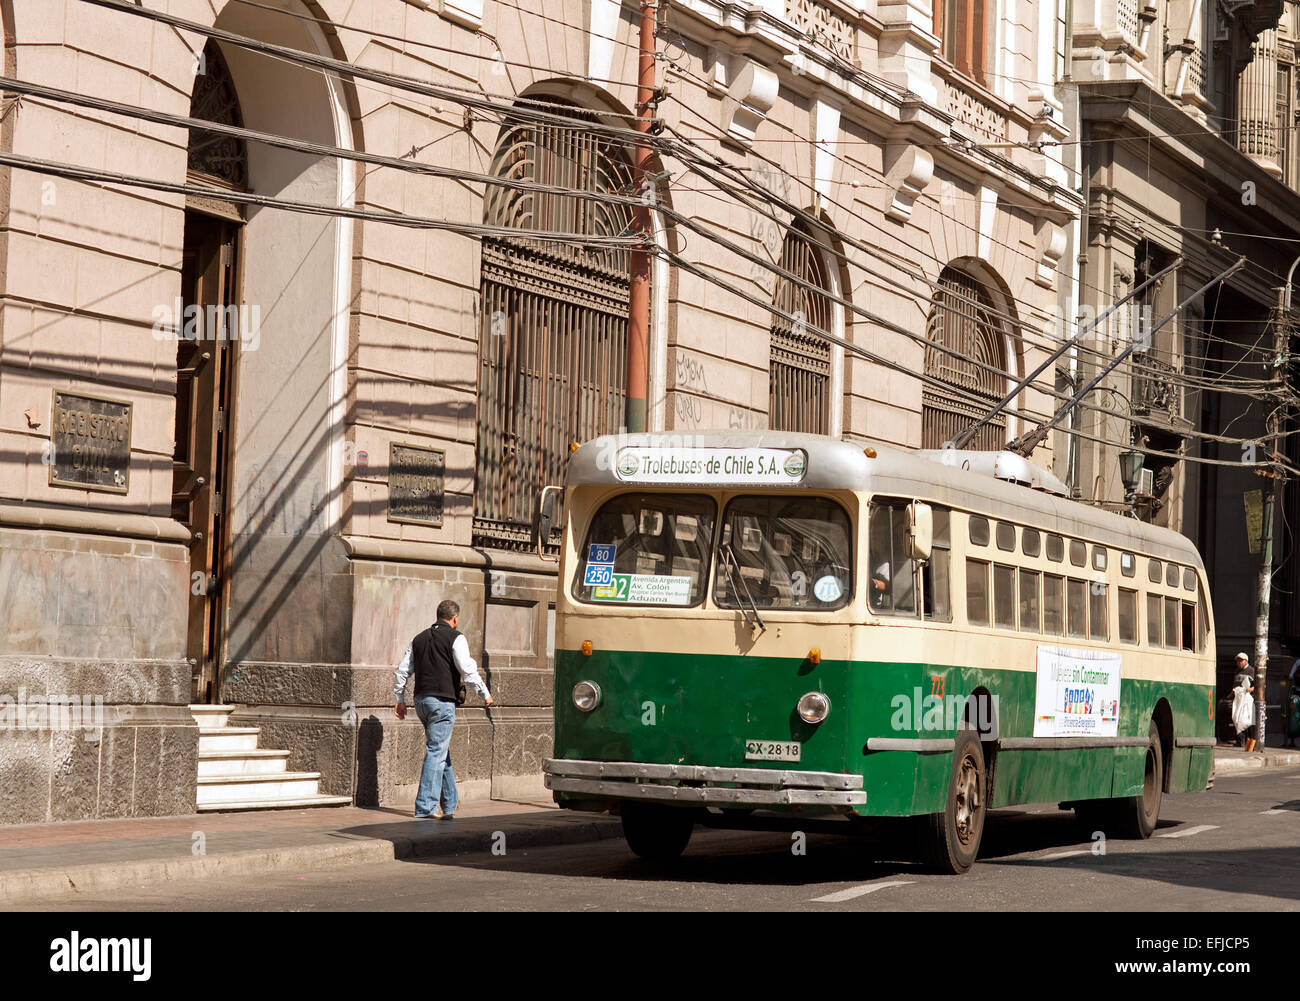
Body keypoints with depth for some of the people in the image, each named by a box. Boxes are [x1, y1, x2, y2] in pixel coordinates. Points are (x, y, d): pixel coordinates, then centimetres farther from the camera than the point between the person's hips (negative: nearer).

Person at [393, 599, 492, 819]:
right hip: (442, 700, -7)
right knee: (436, 753, -7)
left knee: (442, 752, 16)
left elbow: (403, 670, 16)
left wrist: (400, 699, 22)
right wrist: (485, 694, 1)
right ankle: (425, 807, -12)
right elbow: (467, 670, -10)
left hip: (421, 700, 7)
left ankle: (449, 806, 22)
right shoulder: (455, 638, -4)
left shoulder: (419, 639, 15)